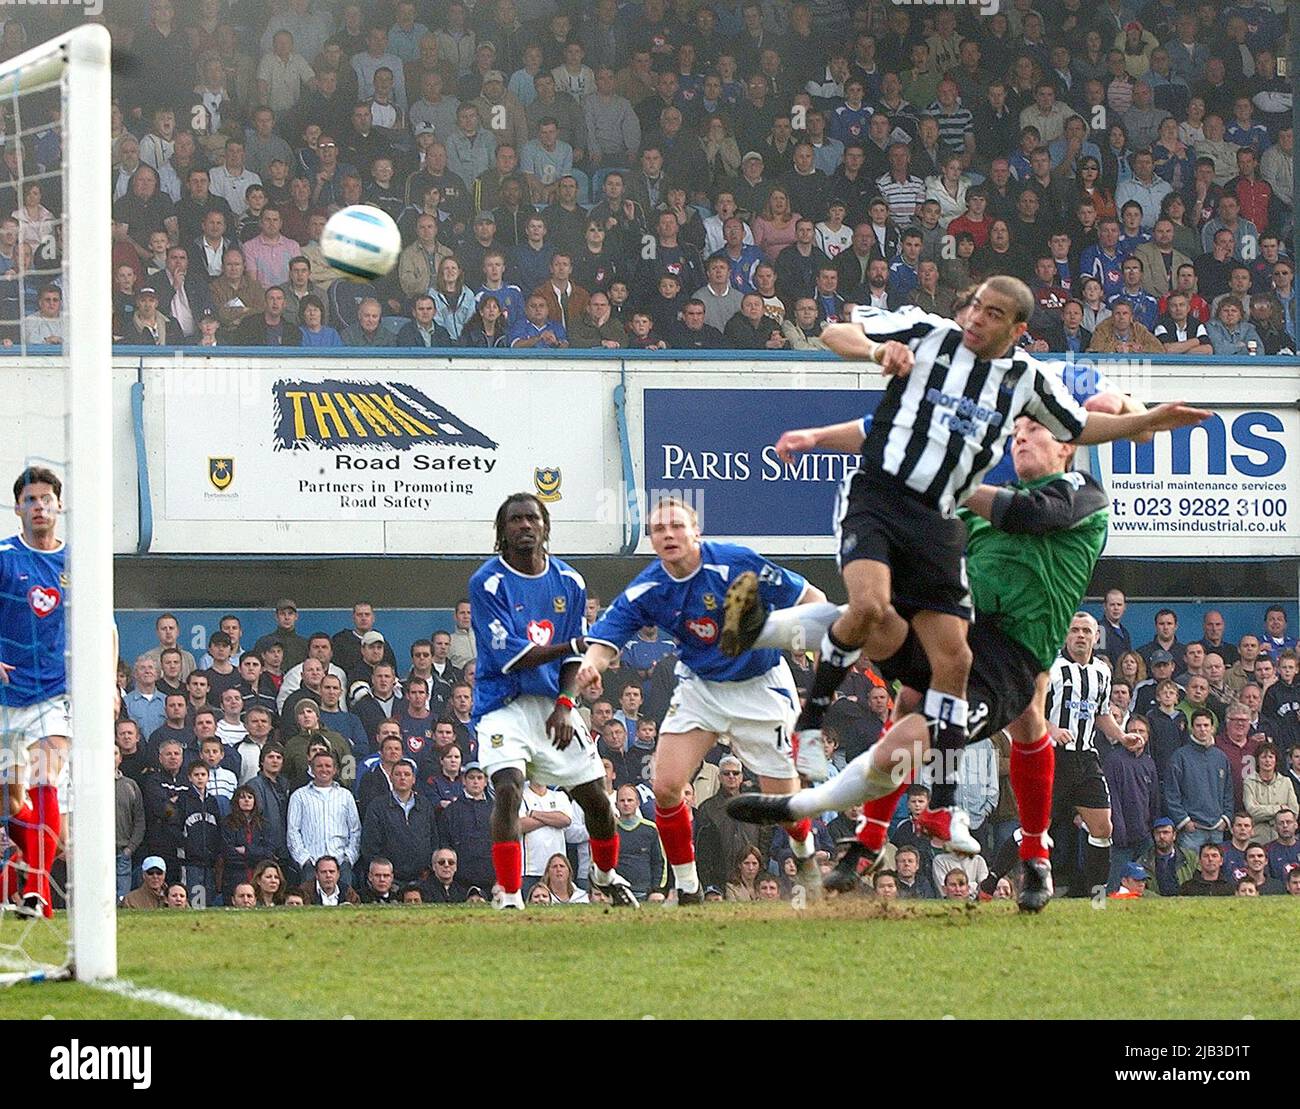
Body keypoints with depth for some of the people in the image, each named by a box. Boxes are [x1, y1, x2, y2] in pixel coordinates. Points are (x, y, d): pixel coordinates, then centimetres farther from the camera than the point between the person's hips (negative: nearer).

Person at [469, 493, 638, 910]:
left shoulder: (569, 583, 4)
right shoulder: (488, 583, -12)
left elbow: (572, 659, 7)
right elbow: (511, 657, -17)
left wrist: (565, 705, -9)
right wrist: (575, 645, -24)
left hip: (553, 703, 5)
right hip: (504, 704, -5)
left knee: (596, 797, 6)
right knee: (508, 788, -25)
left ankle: (606, 874, 36)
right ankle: (508, 898, -22)